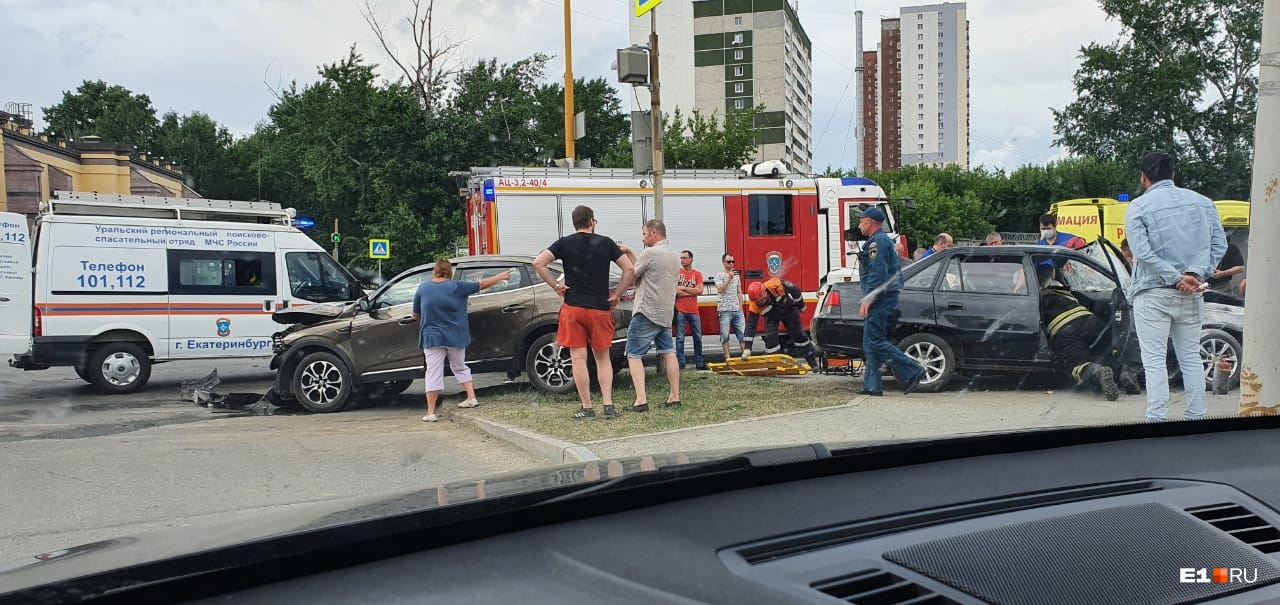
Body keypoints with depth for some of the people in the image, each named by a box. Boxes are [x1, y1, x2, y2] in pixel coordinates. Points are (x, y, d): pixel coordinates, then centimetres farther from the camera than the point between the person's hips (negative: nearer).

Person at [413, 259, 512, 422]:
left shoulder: (422, 289, -1)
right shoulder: (456, 287, -4)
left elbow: (415, 315, 8)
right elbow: (481, 284, 4)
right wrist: (501, 276, 18)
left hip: (432, 338, -1)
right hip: (455, 338, 1)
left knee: (433, 373, 0)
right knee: (460, 367, 22)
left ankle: (430, 412, -3)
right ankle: (471, 398, 22)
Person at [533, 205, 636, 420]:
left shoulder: (565, 243, 1)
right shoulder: (606, 243, 3)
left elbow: (538, 263, -11)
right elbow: (630, 269, -1)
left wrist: (556, 286, -3)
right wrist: (617, 295, 6)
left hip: (573, 308, -1)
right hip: (601, 309, 1)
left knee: (579, 359, 3)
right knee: (603, 357, 13)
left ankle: (587, 408, 3)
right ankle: (608, 405, 4)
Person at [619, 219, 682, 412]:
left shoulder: (651, 253, -14)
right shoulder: (674, 255, 13)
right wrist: (629, 253, 14)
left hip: (647, 313, -8)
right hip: (666, 313, 8)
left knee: (634, 355, -3)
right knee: (668, 353, 13)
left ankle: (641, 400, -12)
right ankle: (674, 397, 12)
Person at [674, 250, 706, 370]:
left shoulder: (697, 274, 7)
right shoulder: (676, 272, 2)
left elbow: (700, 291, -5)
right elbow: (675, 291, -9)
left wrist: (683, 288, -7)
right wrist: (693, 291, -7)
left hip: (694, 311, 3)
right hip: (680, 310, -3)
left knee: (698, 338, 7)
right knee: (680, 338, -2)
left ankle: (699, 362, 15)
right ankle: (680, 363, 2)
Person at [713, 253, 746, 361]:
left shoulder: (737, 275, 16)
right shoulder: (719, 275, 1)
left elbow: (739, 293, 19)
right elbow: (719, 290, -14)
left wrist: (741, 307, 11)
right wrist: (729, 278, -17)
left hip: (737, 310, 5)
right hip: (725, 311, -5)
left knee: (742, 333, 1)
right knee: (725, 335, -2)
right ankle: (727, 358, 2)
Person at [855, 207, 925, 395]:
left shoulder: (878, 241, -11)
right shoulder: (883, 240, 23)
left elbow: (878, 273, -22)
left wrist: (868, 299, -25)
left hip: (880, 300, -11)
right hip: (883, 300, 11)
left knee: (875, 342, -12)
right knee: (871, 344, 9)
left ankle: (912, 371, -11)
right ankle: (872, 385, 8)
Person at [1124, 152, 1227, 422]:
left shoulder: (1138, 207, -6)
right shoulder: (1201, 202, 9)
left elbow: (1143, 253, -16)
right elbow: (1219, 244, 1)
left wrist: (1175, 278, -13)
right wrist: (1195, 274, -9)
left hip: (1153, 294, -4)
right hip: (1192, 295, 5)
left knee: (1154, 360, -3)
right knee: (1191, 357, 13)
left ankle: (1157, 419, -6)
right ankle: (1196, 417, 16)